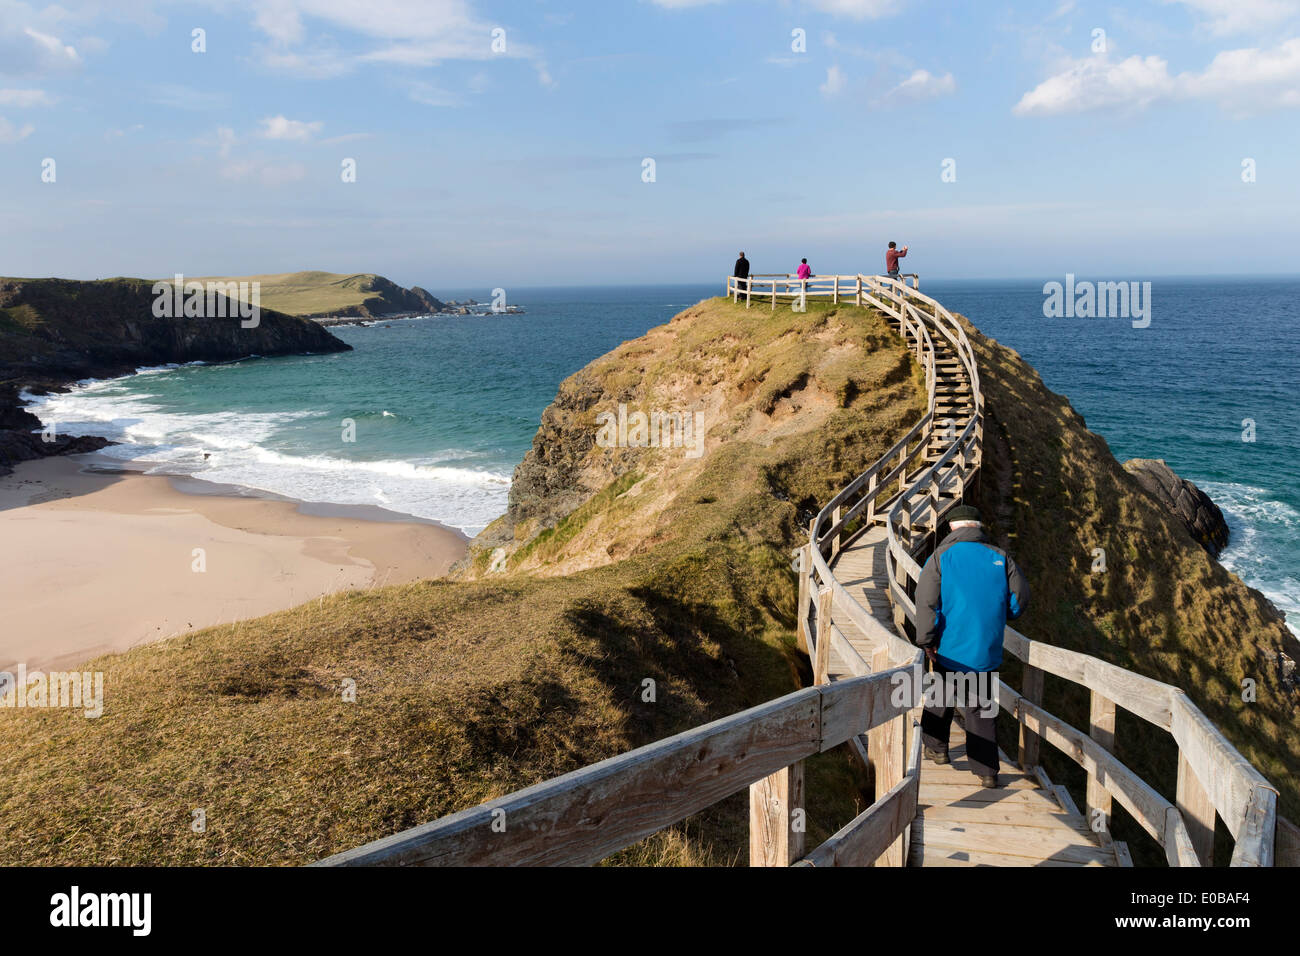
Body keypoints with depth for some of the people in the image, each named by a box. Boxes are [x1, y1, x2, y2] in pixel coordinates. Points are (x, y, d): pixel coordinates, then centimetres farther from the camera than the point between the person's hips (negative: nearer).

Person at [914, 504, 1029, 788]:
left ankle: (936, 747, 32)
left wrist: (926, 641, -6)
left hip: (951, 648, -2)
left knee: (940, 697, 20)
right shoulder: (1000, 558, 2)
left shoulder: (941, 557, -6)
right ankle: (986, 770, 8)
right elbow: (1020, 598, 4)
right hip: (987, 651, 2)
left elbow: (926, 602, -14)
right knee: (982, 708, 9)